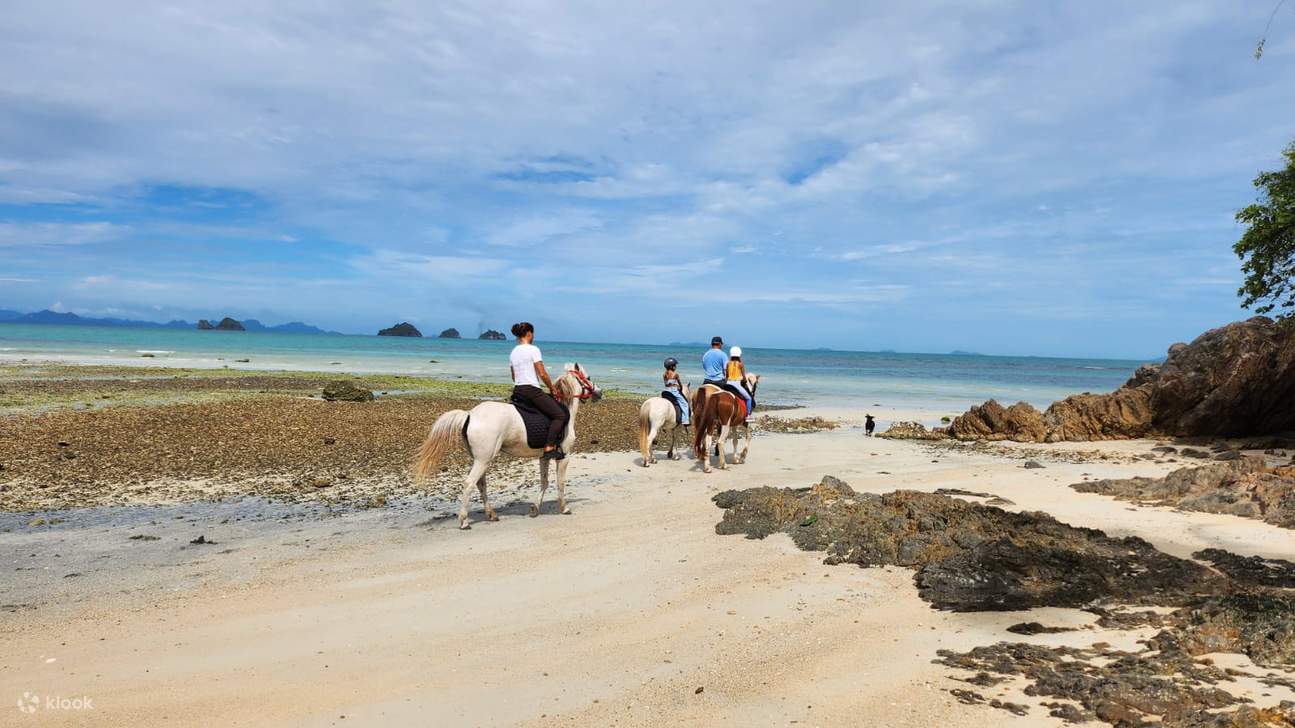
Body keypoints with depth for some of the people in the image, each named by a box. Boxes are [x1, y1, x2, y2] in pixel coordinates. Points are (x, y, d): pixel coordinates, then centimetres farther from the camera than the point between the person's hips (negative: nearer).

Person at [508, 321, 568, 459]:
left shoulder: (513, 353, 15)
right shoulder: (533, 349, -8)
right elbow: (542, 374, -12)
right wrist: (553, 389, -1)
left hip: (517, 391, 9)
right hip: (532, 390, -9)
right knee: (561, 415, -5)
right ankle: (549, 448, -19)